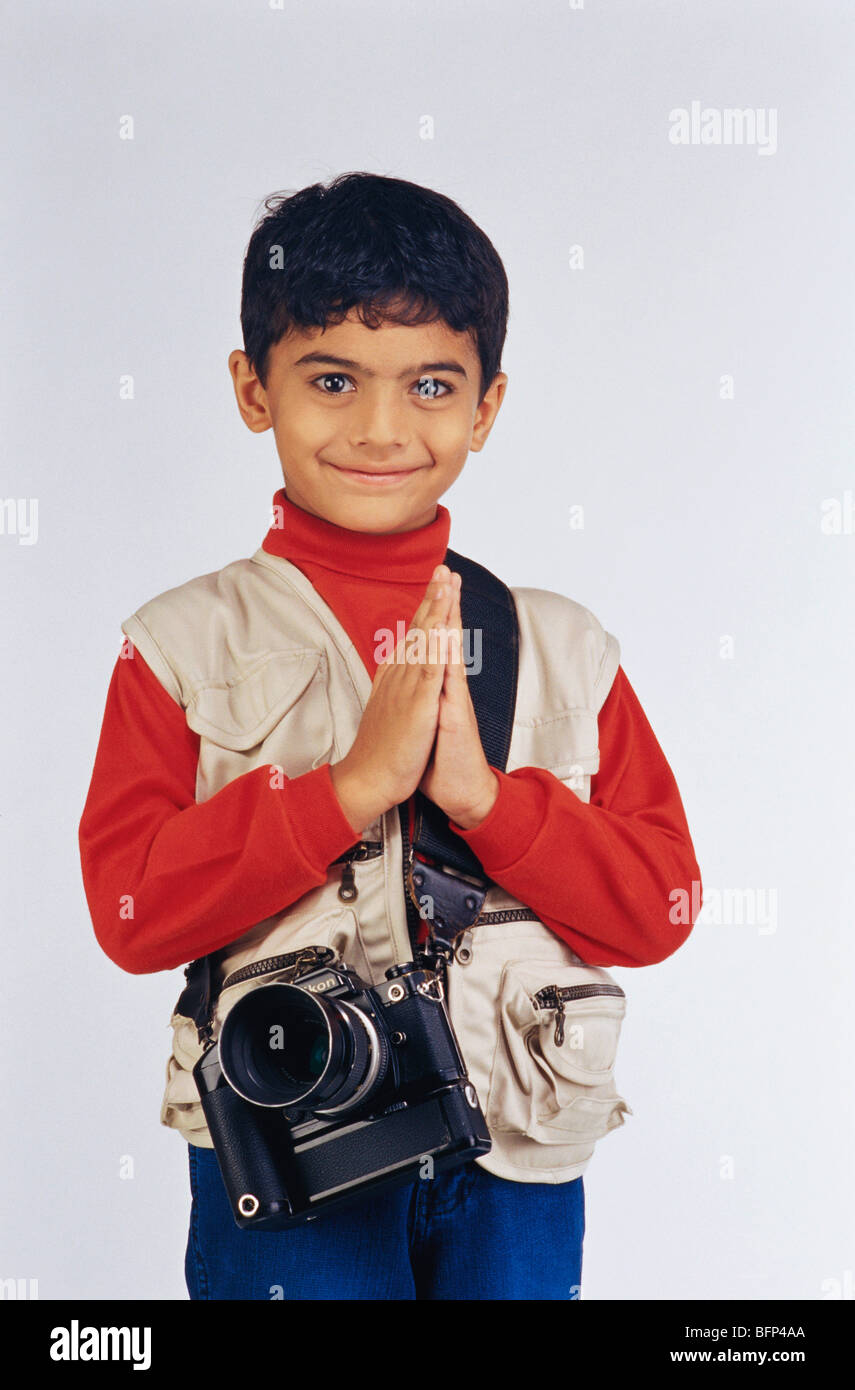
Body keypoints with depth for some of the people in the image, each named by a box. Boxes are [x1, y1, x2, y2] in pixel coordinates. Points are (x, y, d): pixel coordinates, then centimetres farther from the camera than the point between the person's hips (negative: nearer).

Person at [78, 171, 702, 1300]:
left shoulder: (565, 648, 0)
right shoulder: (189, 643, -5)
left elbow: (659, 908, -4)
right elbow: (130, 909, -14)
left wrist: (482, 791, -19)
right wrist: (354, 784, -22)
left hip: (516, 1163, 2)